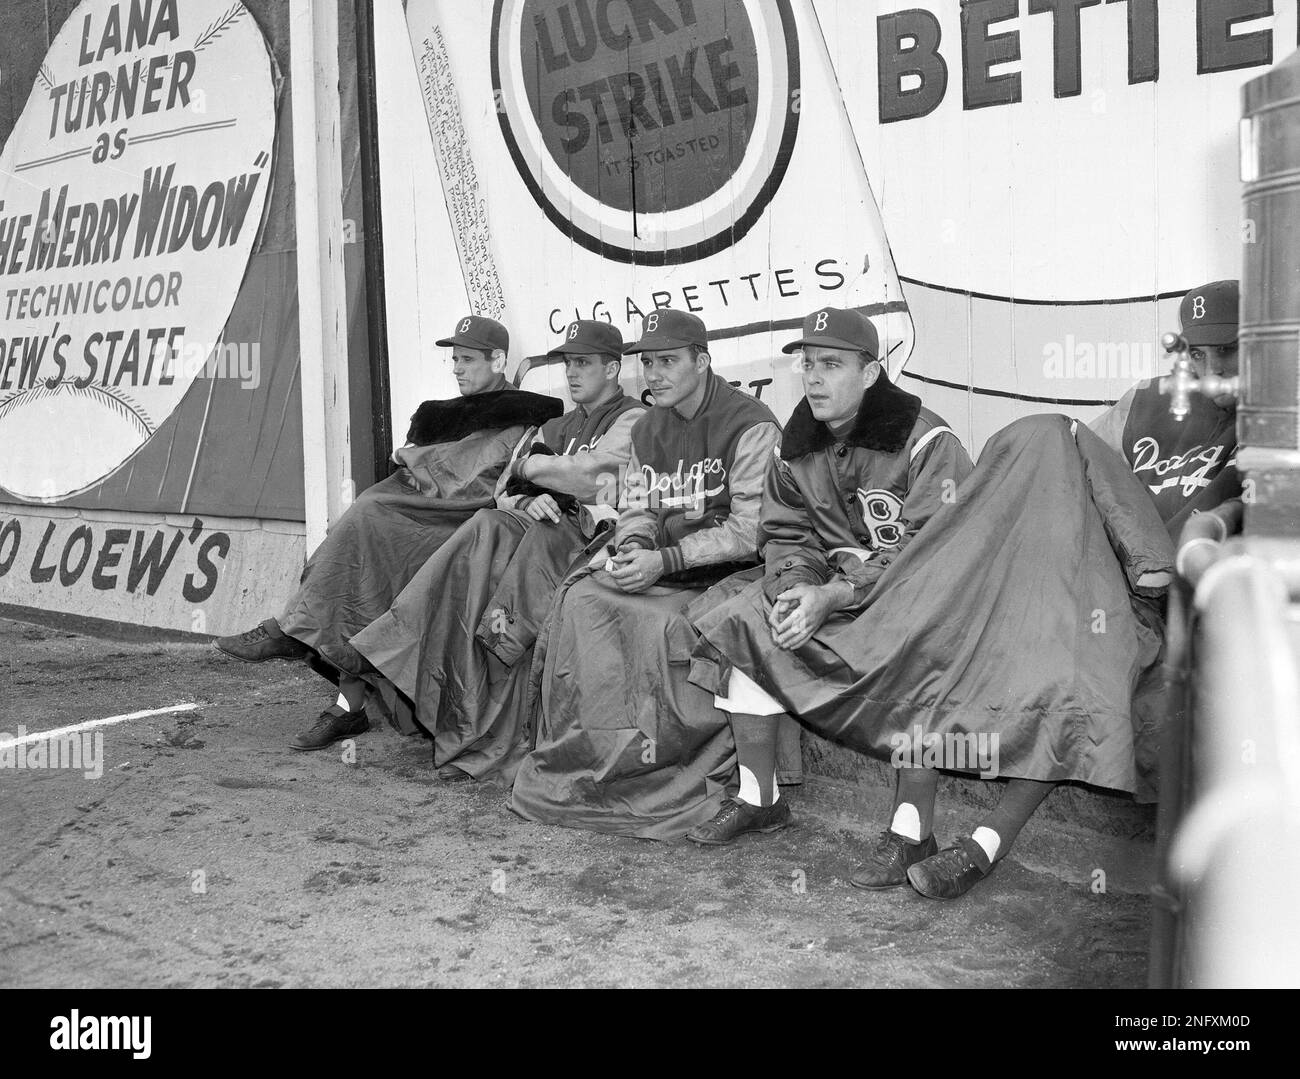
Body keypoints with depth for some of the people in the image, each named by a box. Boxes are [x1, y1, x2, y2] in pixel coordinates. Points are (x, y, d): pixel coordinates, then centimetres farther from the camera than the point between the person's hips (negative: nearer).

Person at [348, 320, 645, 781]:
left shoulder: (633, 420, 7)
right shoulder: (555, 427, 29)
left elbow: (587, 475, -10)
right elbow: (505, 493, 18)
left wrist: (529, 466, 4)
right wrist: (527, 501, -5)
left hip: (598, 536, -6)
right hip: (546, 528, 6)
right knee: (490, 526, -24)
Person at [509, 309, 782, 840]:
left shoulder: (751, 426, -9)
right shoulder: (647, 429, 15)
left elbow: (752, 530, -16)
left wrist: (665, 560, -21)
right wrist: (631, 548, -8)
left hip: (723, 571, -6)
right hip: (656, 564, 7)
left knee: (659, 623, -32)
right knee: (581, 601, -17)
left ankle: (662, 775, -16)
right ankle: (587, 756, -12)